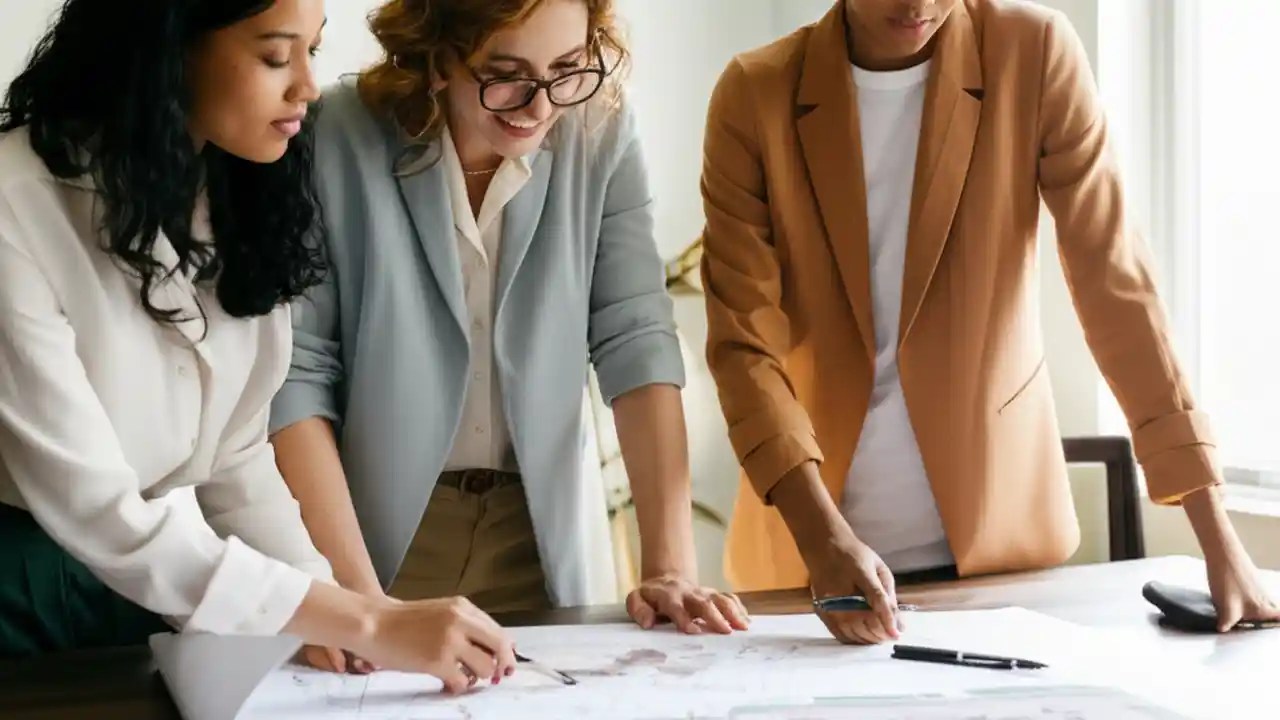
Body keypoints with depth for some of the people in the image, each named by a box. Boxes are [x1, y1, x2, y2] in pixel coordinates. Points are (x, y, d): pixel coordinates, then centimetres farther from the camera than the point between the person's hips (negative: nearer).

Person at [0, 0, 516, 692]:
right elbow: (95, 510, -28)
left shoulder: (246, 194, -2)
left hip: (143, 579, 6)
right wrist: (369, 626, -30)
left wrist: (328, 619, -17)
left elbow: (235, 459, -2)